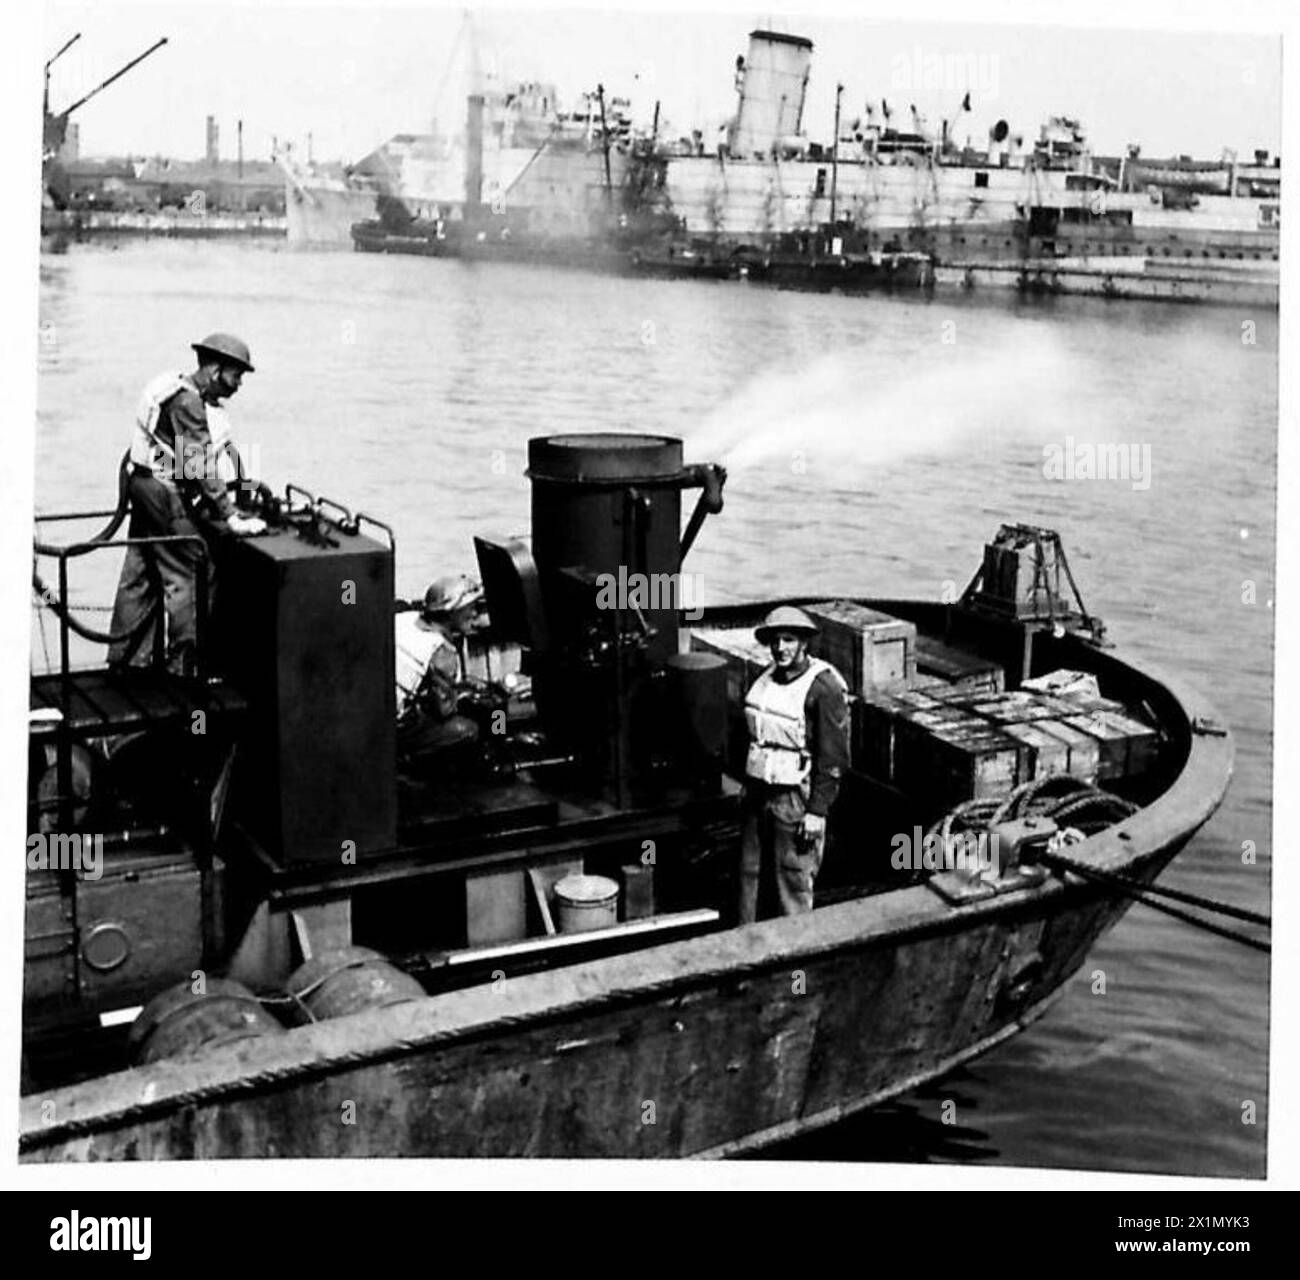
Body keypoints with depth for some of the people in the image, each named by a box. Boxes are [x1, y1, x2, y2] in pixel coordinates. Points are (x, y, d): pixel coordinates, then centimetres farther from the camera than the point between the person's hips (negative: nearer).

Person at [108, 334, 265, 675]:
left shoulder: (178, 389, 13)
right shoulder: (188, 401, -18)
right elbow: (201, 467, -23)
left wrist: (223, 500, 17)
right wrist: (231, 518, -23)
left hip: (144, 488, 10)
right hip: (169, 497, -10)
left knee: (140, 577, 16)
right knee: (190, 582, -3)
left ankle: (126, 659, 26)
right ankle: (186, 668, 4)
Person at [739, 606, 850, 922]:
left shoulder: (823, 687, -15)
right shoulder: (766, 680, 7)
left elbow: (834, 756, -16)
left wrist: (817, 811, -17)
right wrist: (749, 787, 16)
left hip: (796, 798, -7)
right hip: (758, 792, 7)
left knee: (793, 880, 0)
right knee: (751, 874, 13)